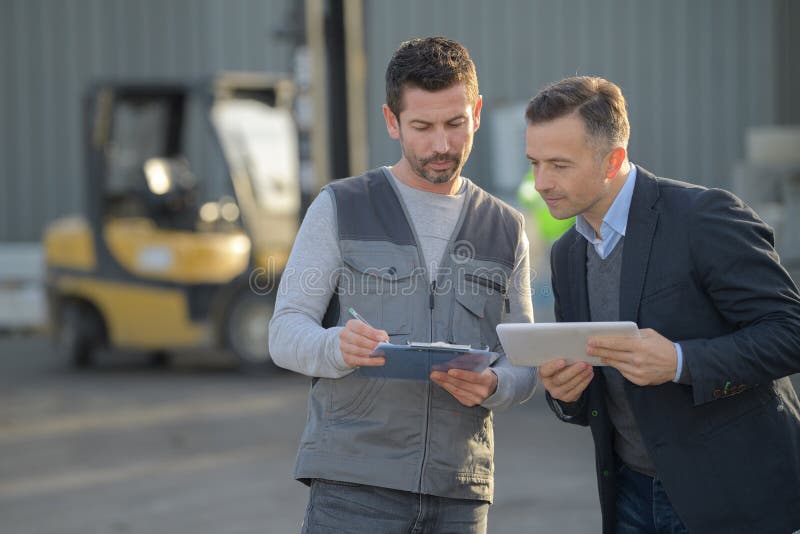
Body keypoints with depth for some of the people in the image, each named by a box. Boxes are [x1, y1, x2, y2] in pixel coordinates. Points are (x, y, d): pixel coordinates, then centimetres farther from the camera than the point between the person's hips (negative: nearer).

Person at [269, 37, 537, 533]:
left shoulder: (506, 230, 13)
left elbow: (524, 366, 13)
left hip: (459, 492, 3)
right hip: (354, 487, -3)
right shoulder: (340, 209, 5)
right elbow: (287, 334, -1)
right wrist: (341, 348, -23)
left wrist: (491, 386, -11)